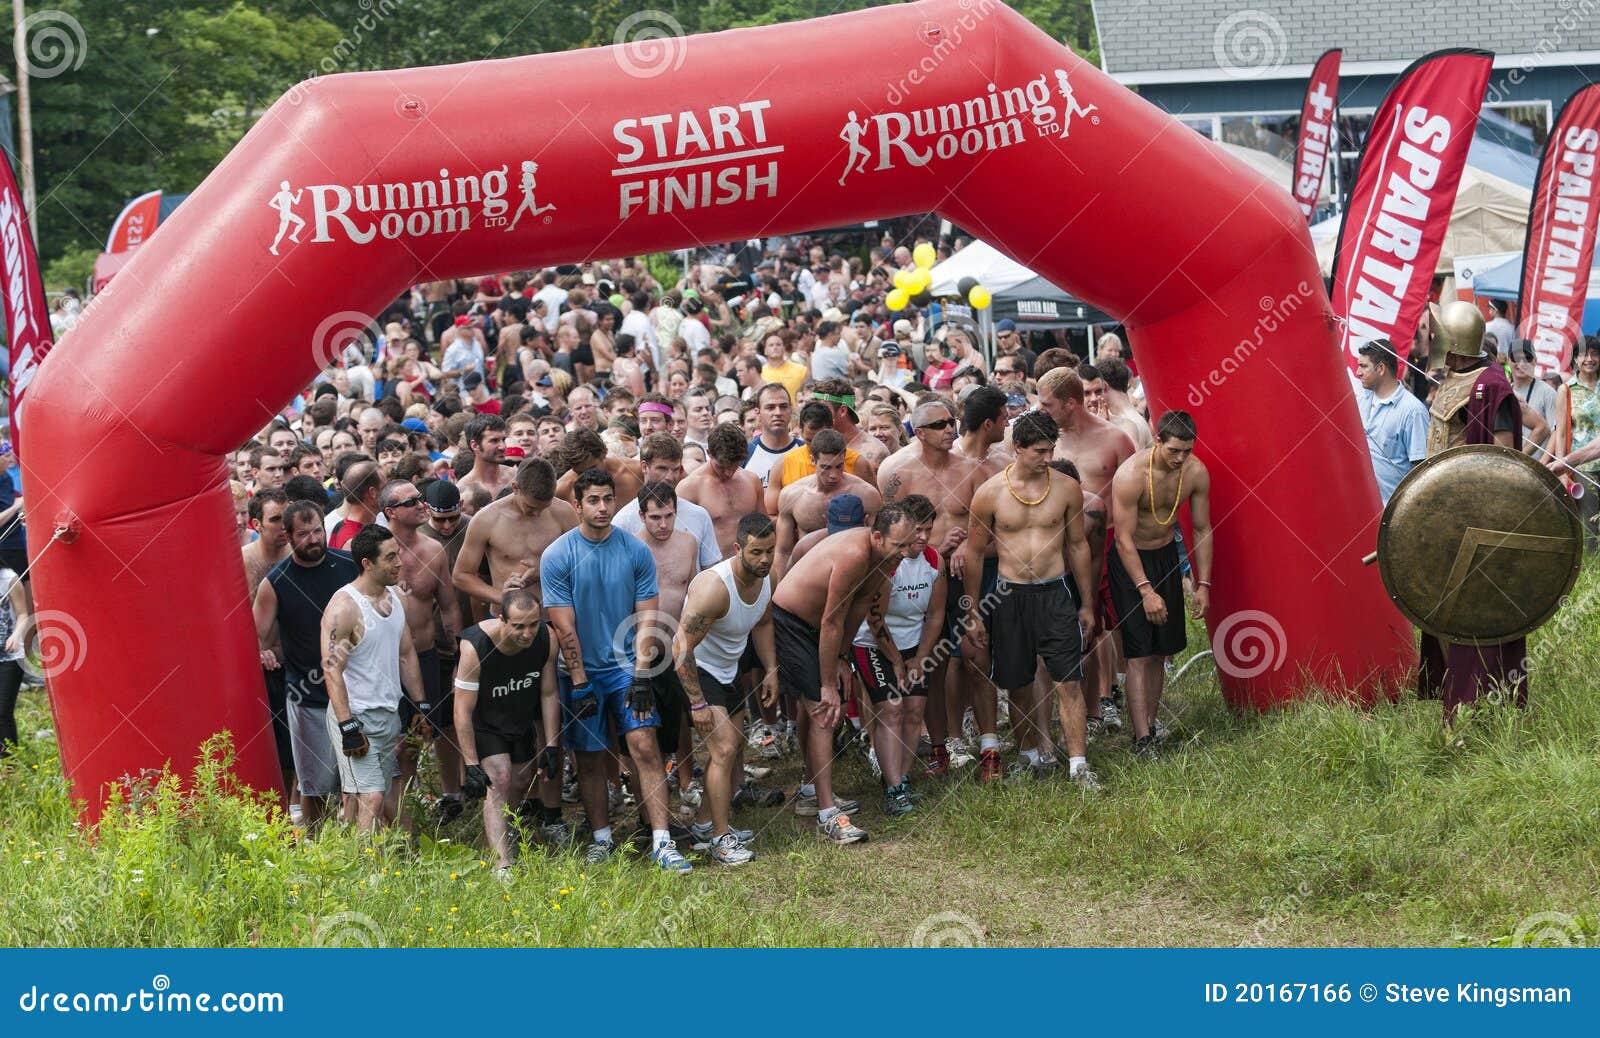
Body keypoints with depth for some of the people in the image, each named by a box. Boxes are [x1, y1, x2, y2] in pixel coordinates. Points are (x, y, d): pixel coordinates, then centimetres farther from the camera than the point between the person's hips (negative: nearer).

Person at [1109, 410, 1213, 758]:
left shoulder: (1196, 472, -11)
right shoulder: (1130, 474, -26)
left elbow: (1202, 529, 1)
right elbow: (1124, 539, -23)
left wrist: (1203, 584, -2)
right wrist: (1145, 590, -27)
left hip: (1167, 556, 5)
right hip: (1130, 560, -5)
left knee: (1160, 650, 7)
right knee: (1139, 653, -11)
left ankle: (1149, 725, 17)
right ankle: (1142, 739, -14)